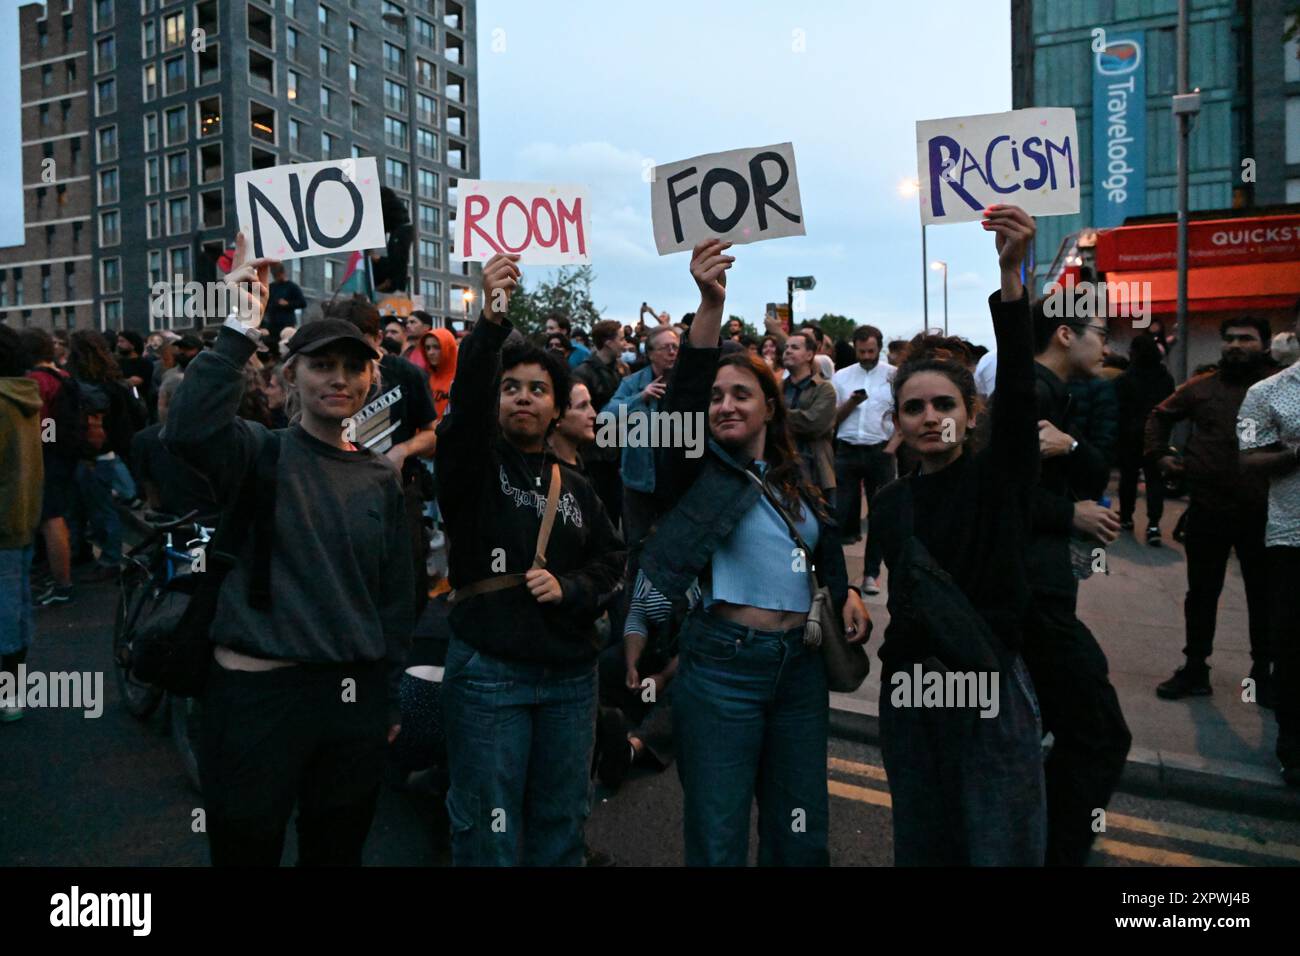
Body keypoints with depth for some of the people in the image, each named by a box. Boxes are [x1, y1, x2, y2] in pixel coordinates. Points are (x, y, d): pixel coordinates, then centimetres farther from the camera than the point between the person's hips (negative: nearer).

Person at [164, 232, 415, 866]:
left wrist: (389, 694, 11)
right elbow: (188, 430, -28)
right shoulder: (262, 453, -5)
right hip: (257, 692, -4)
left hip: (355, 694, 4)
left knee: (337, 853, 19)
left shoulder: (380, 476, 6)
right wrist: (241, 328, -27)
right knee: (246, 852, 11)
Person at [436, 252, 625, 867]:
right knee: (489, 832, 8)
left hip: (570, 674, 4)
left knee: (562, 824, 18)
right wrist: (491, 323, -37)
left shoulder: (575, 488, 10)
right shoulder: (473, 464, -4)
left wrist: (569, 588, -9)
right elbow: (464, 400, -23)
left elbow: (610, 559, 11)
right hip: (487, 672, -4)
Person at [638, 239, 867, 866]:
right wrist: (712, 307, -33)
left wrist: (846, 591, 3)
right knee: (718, 842, 5)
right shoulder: (697, 471, -4)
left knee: (801, 837, 17)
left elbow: (827, 542, 24)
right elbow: (683, 404, -23)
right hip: (722, 663, -5)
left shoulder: (794, 478, 11)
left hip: (800, 662, 5)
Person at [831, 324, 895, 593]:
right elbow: (833, 418, 8)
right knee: (841, 508, -1)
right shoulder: (841, 376, 8)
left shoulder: (894, 375, 1)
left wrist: (893, 445, -10)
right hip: (847, 450, 2)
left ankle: (871, 574, 11)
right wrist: (851, 403, -9)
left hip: (880, 451, -2)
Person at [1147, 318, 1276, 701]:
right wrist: (1159, 453, 8)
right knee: (1202, 593, 11)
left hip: (1263, 511, -1)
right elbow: (1160, 416, 19)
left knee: (1263, 596, 11)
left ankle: (1263, 674, 27)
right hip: (1208, 507, 1)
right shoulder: (1201, 386, 6)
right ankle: (1195, 670, 23)